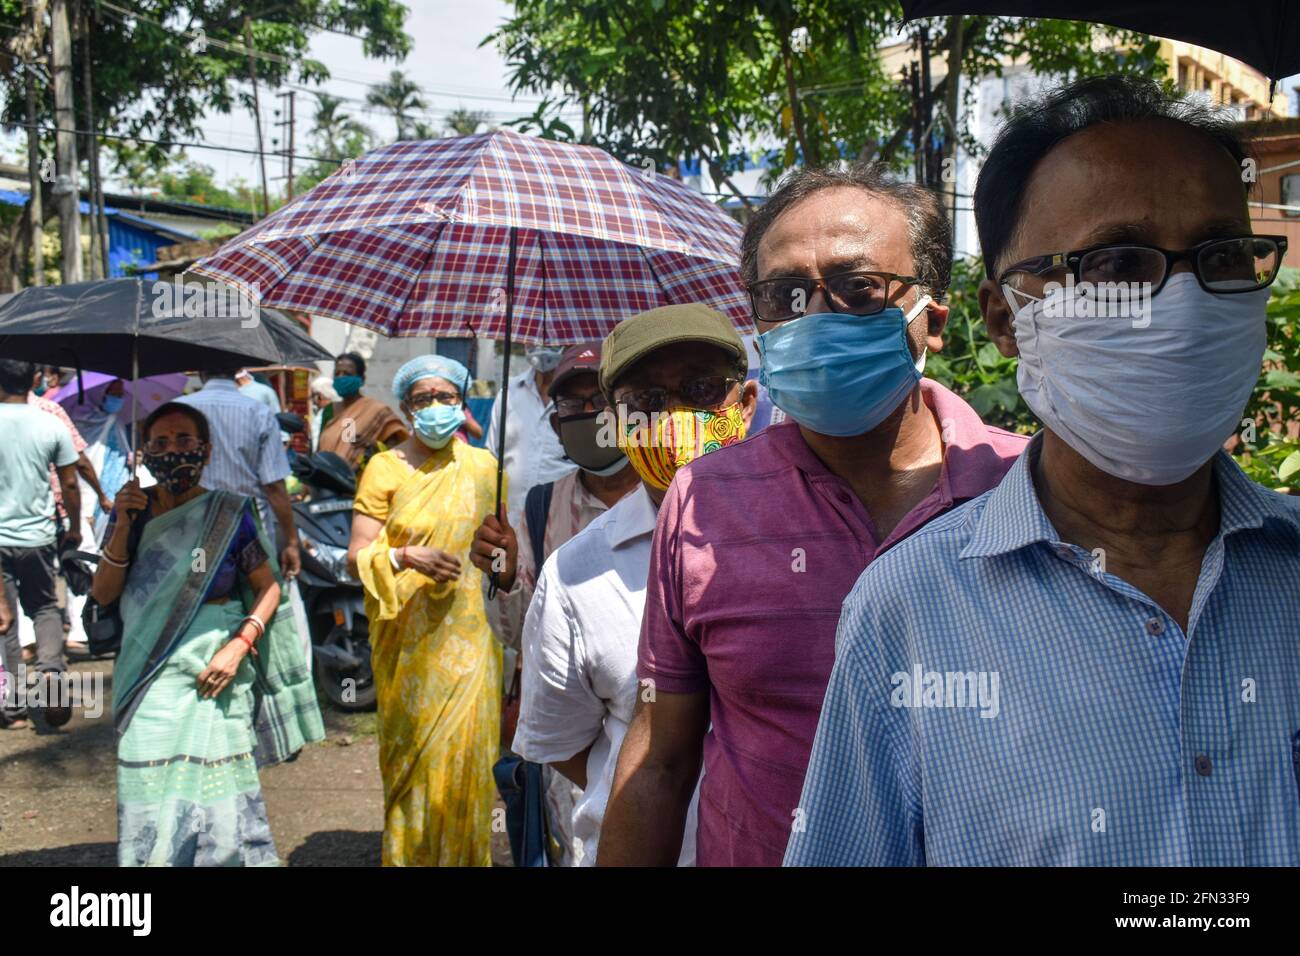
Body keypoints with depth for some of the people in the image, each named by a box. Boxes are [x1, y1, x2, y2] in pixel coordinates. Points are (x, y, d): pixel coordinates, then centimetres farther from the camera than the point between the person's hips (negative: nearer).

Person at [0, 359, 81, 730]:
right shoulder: (51, 426, -5)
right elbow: (70, 483, 1)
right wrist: (74, 527, 15)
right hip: (38, 536, 1)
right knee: (45, 608, 19)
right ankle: (50, 668, -8)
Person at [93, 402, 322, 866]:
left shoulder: (229, 513, -4)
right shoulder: (134, 509, 5)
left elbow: (269, 587, -2)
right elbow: (103, 594, 2)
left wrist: (239, 646, -16)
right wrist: (122, 526, -10)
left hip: (210, 674, -3)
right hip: (146, 680, 3)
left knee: (214, 802, -2)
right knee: (149, 801, 5)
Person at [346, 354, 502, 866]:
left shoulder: (482, 466, 6)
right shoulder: (385, 468, -1)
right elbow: (357, 555, -6)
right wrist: (407, 556, -22)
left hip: (469, 636, 1)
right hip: (408, 641, -1)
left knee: (463, 755, 0)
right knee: (412, 755, 6)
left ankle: (464, 854, 18)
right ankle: (410, 853, 23)